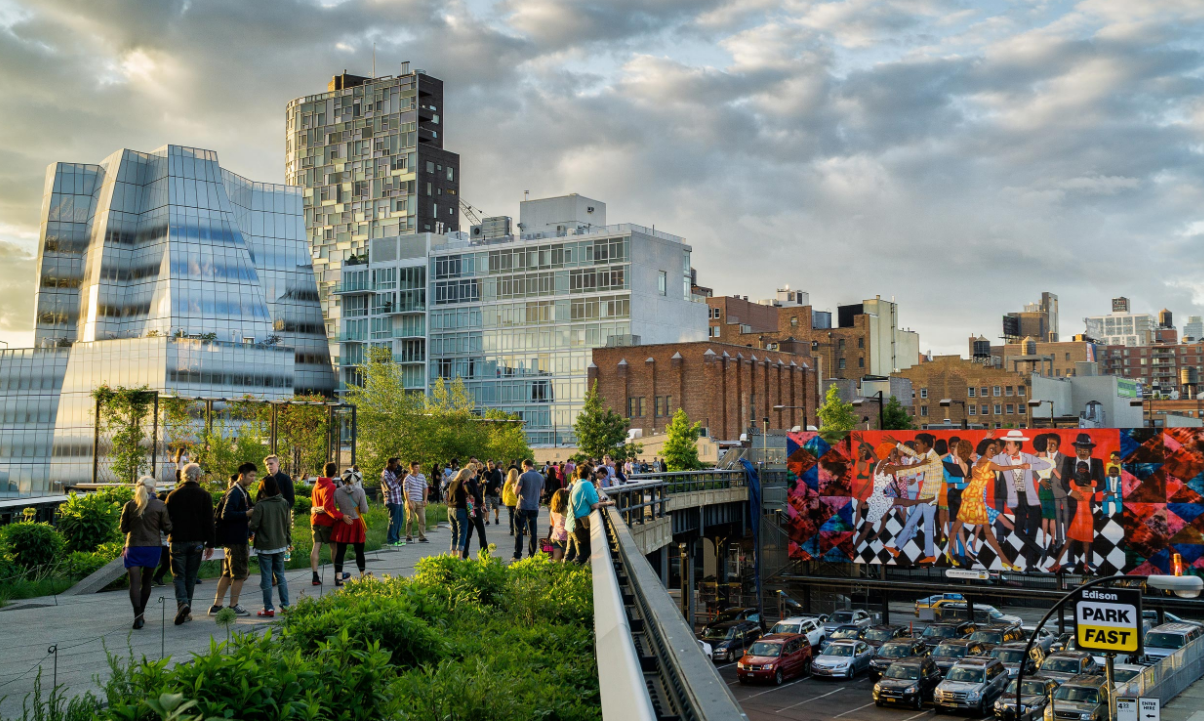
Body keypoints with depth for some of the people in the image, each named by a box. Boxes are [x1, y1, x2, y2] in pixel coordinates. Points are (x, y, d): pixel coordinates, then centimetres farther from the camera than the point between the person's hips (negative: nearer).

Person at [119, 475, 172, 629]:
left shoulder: (129, 505, -3)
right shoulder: (160, 506, -6)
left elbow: (123, 528, 4)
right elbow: (167, 528, -3)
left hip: (133, 547, -1)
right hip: (153, 547, 1)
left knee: (134, 582, -4)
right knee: (146, 581, 16)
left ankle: (138, 615, -20)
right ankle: (141, 614, 24)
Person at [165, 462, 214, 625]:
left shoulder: (173, 495, 1)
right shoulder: (204, 495, -1)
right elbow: (209, 522, -2)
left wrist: (169, 536, 18)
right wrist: (210, 544, 2)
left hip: (177, 542, -1)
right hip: (197, 542, 1)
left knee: (179, 575, 4)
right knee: (191, 577, 9)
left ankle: (182, 603, -21)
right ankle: (187, 613, 11)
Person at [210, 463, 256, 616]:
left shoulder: (241, 492, 16)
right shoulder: (234, 493, -15)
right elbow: (226, 515, -24)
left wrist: (249, 532, 16)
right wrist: (247, 514, -22)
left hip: (239, 538, 10)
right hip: (236, 540, -10)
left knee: (228, 573, 14)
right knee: (240, 574, -2)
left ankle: (216, 606, 19)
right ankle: (233, 607, 6)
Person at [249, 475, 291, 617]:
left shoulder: (260, 506, -16)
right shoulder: (284, 504, -1)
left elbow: (253, 526, -15)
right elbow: (288, 524, 7)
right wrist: (289, 541, 18)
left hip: (265, 546, -5)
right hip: (281, 546, 5)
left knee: (266, 577, 3)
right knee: (280, 575, 15)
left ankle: (269, 609, 6)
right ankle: (285, 605, 15)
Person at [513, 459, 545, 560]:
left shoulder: (523, 476, -10)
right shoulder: (540, 477, 6)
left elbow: (516, 492, -11)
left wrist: (514, 486, 9)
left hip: (523, 507, -4)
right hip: (534, 507, 4)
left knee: (519, 531, 3)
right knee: (533, 532, 9)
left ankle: (517, 555, 1)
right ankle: (532, 555, 10)